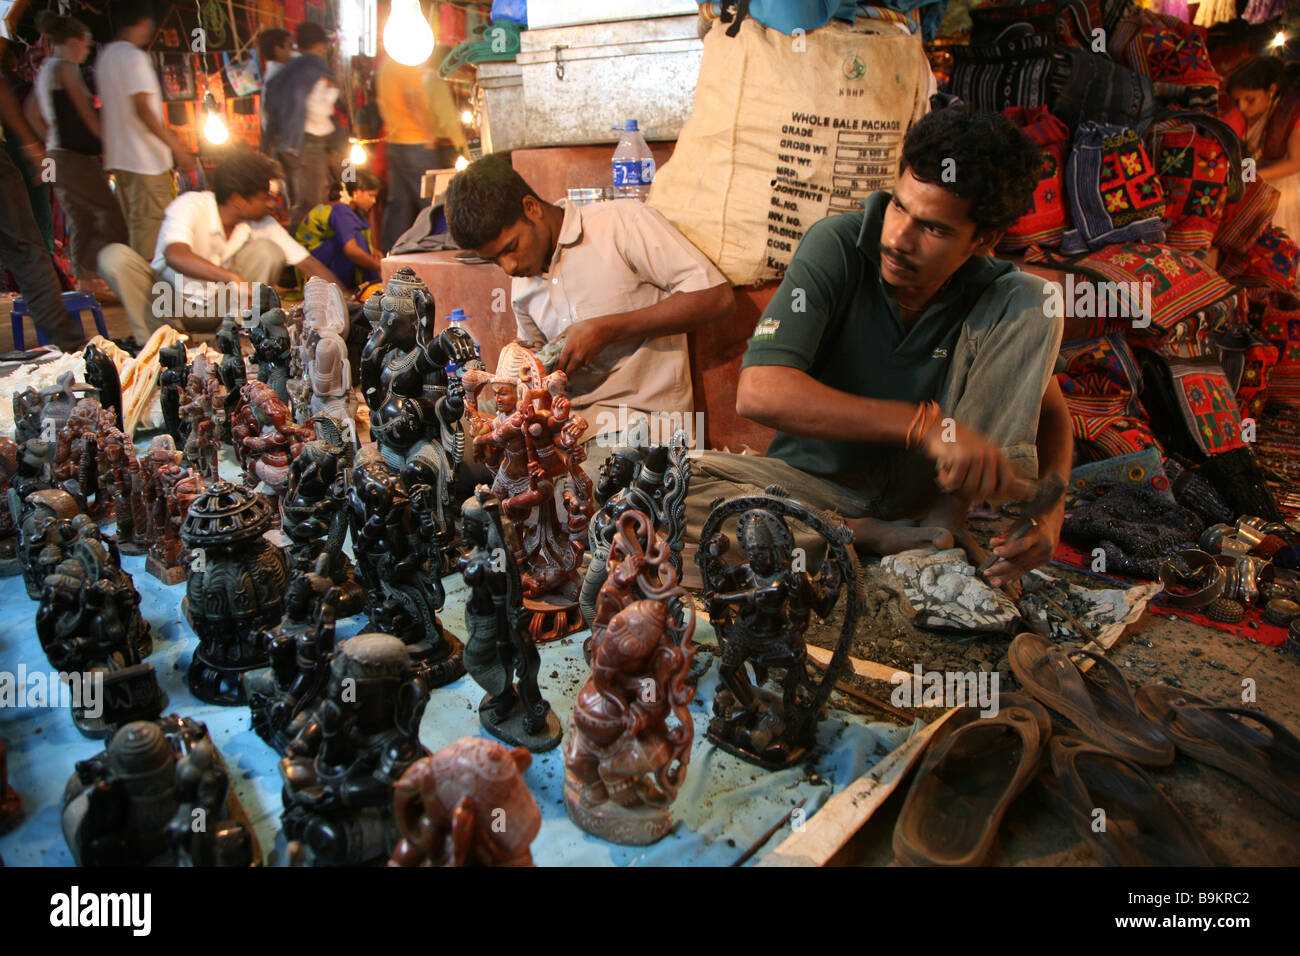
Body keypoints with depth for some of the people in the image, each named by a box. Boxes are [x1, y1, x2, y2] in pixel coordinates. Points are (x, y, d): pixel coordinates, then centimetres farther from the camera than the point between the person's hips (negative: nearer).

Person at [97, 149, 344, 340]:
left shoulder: (262, 224, -9)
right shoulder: (191, 206, -23)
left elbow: (308, 263, -8)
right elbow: (175, 256, -42)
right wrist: (234, 278, -55)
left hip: (217, 310, 3)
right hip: (168, 303, -2)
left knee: (269, 251, -18)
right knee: (115, 255, -28)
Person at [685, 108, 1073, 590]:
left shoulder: (994, 292, -8)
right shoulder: (837, 246, -18)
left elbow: (1051, 411, 4)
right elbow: (759, 391, -31)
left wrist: (1049, 506, -18)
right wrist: (926, 424, -39)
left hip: (921, 487, 2)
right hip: (818, 484, -1)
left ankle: (947, 517, -20)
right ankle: (892, 540, -22)